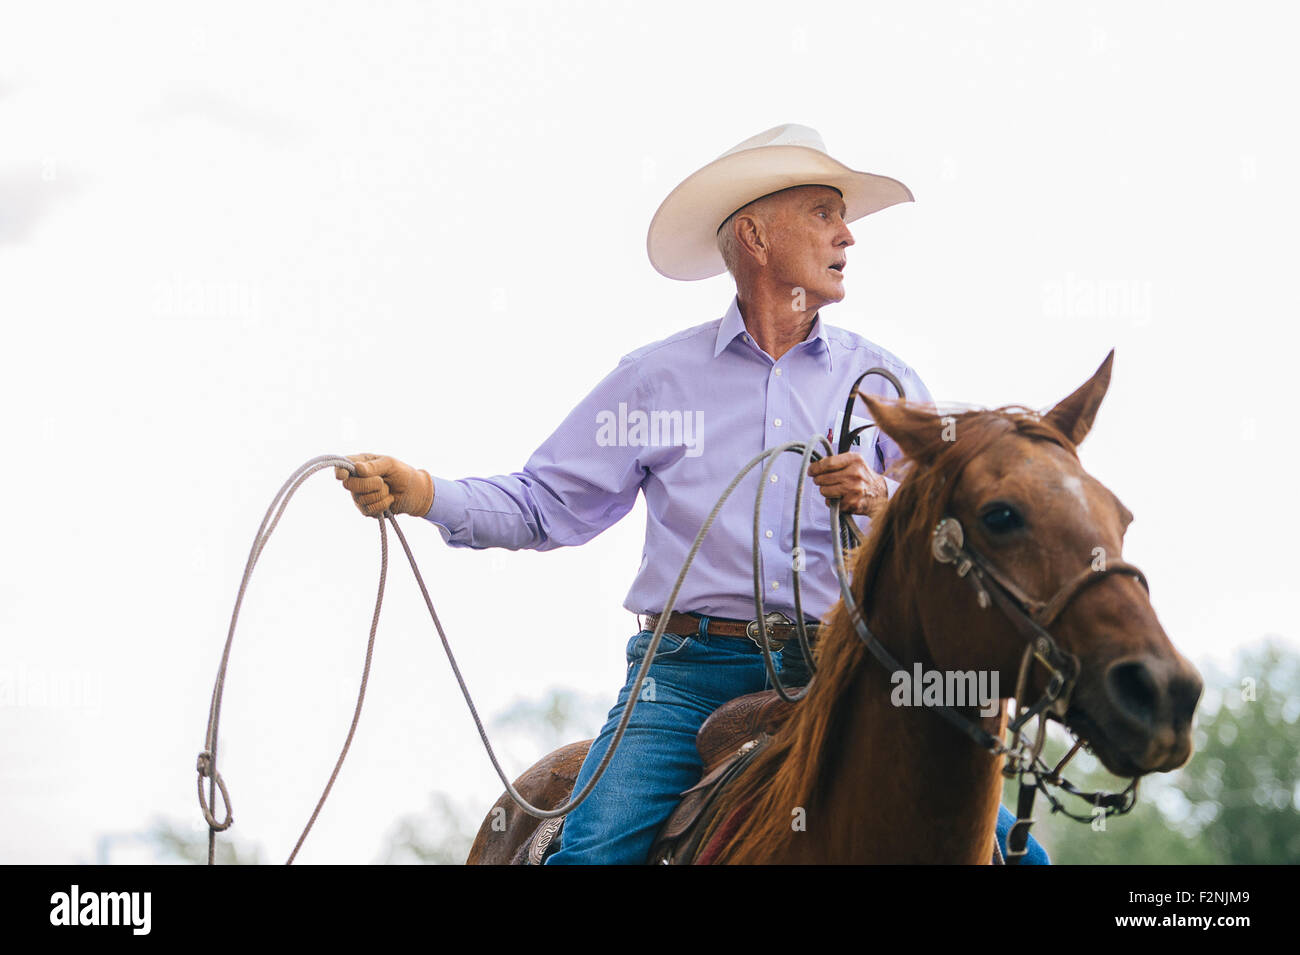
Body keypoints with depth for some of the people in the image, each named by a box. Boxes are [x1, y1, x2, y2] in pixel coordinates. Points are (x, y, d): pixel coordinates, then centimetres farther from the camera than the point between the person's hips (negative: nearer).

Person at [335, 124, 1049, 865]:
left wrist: (883, 502, -15)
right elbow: (547, 505, 8)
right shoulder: (657, 379, 10)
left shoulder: (882, 381, 12)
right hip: (689, 671, -1)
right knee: (592, 850, -22)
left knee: (997, 839, -14)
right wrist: (419, 492, -6)